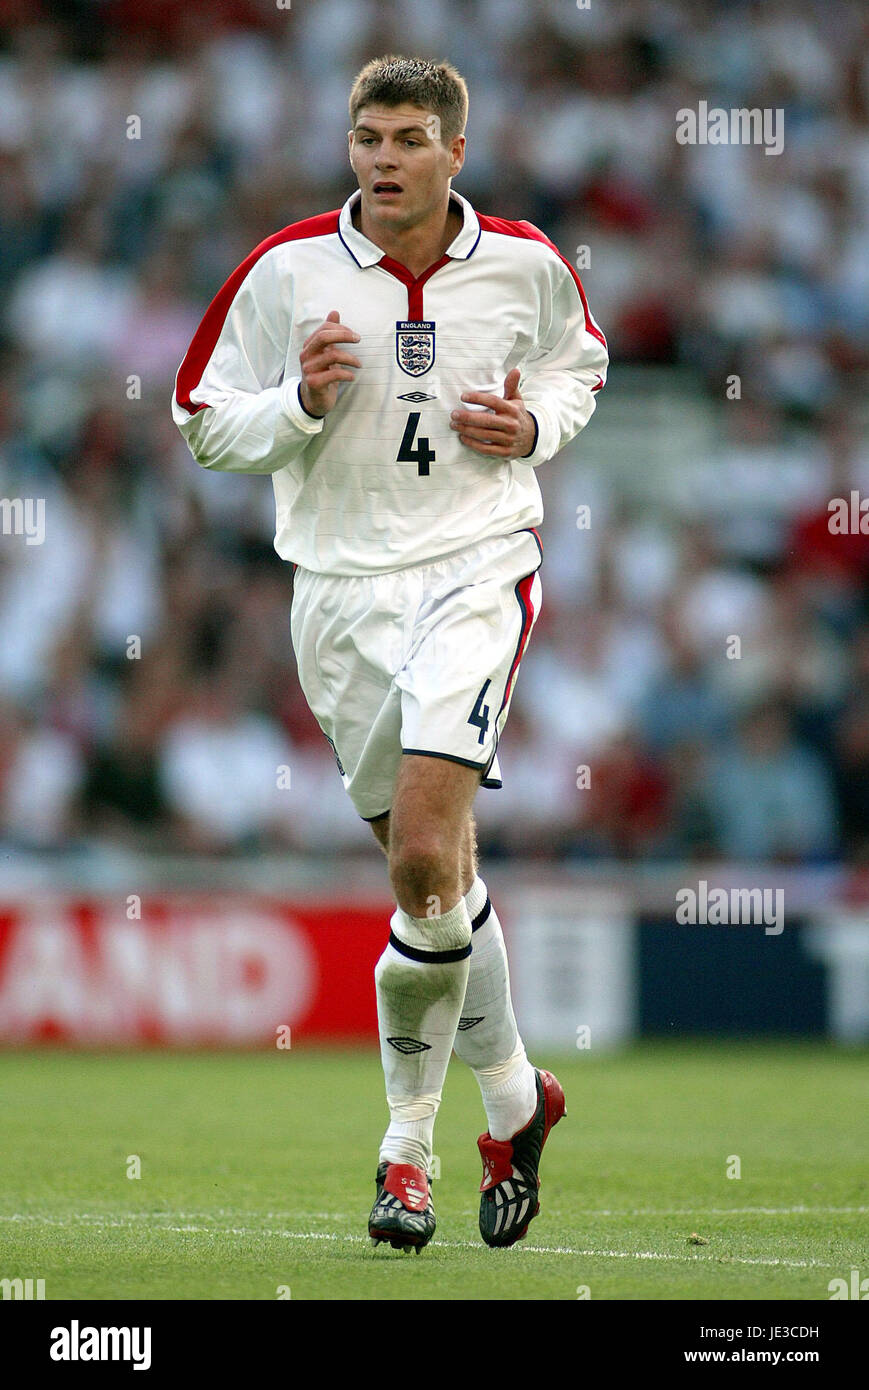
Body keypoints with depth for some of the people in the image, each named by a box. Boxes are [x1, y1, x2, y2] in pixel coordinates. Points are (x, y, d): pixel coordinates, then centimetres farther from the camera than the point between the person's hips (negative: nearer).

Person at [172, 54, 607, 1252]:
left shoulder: (524, 264, 1)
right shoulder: (287, 271, -2)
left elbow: (577, 359, 21)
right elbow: (207, 423, 4)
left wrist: (536, 426, 0)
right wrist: (300, 402, -16)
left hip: (477, 564, -2)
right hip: (342, 586, 2)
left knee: (425, 851, -19)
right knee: (437, 876, 10)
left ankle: (409, 1144, -7)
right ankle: (514, 1099, 32)